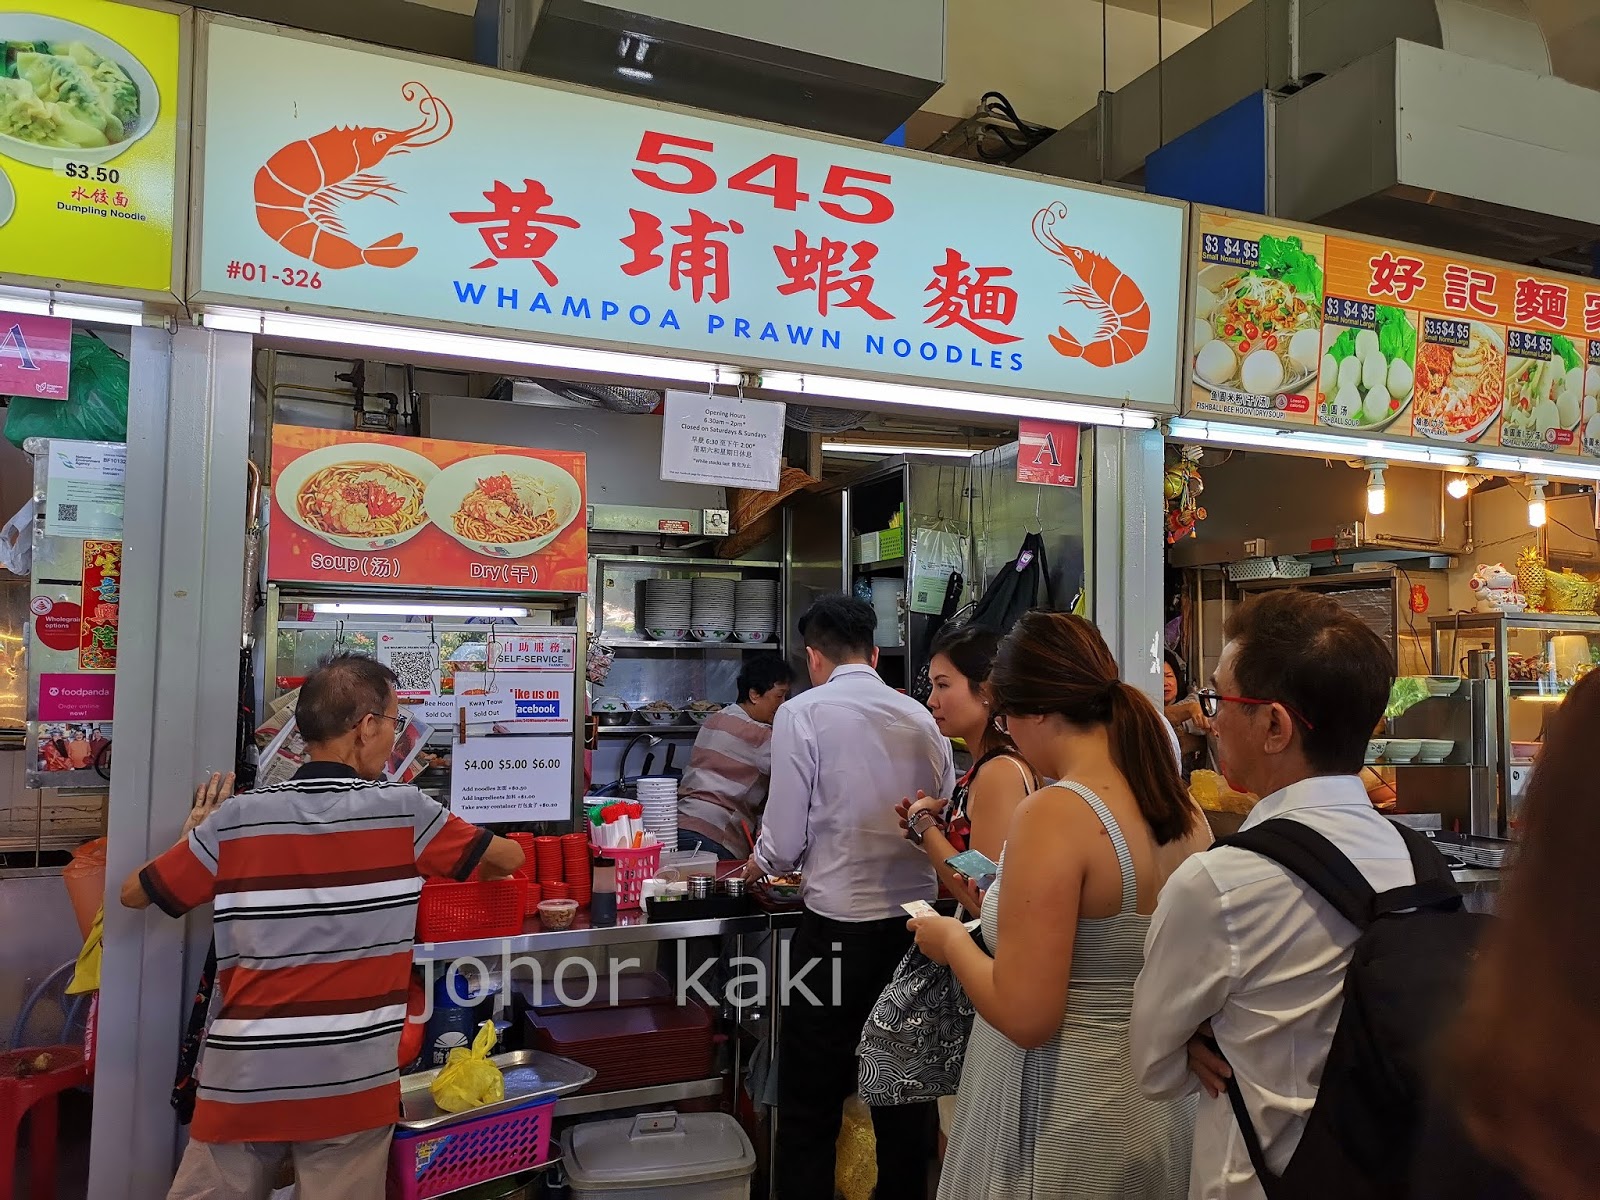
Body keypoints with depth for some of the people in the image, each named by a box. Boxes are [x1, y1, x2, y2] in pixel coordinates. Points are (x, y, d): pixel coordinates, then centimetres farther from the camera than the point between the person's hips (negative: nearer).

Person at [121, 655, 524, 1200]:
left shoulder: (235, 818, -5)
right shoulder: (403, 809, -8)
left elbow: (135, 892, 9)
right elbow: (510, 857, 6)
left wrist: (195, 832, 25)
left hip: (241, 1083, 2)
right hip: (351, 1088, -1)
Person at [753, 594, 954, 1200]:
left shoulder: (802, 713, -9)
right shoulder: (921, 718, 3)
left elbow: (784, 843, -10)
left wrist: (762, 863, 12)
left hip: (837, 926, -5)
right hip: (915, 920, 5)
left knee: (811, 1105, 8)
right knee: (904, 1094, 18)